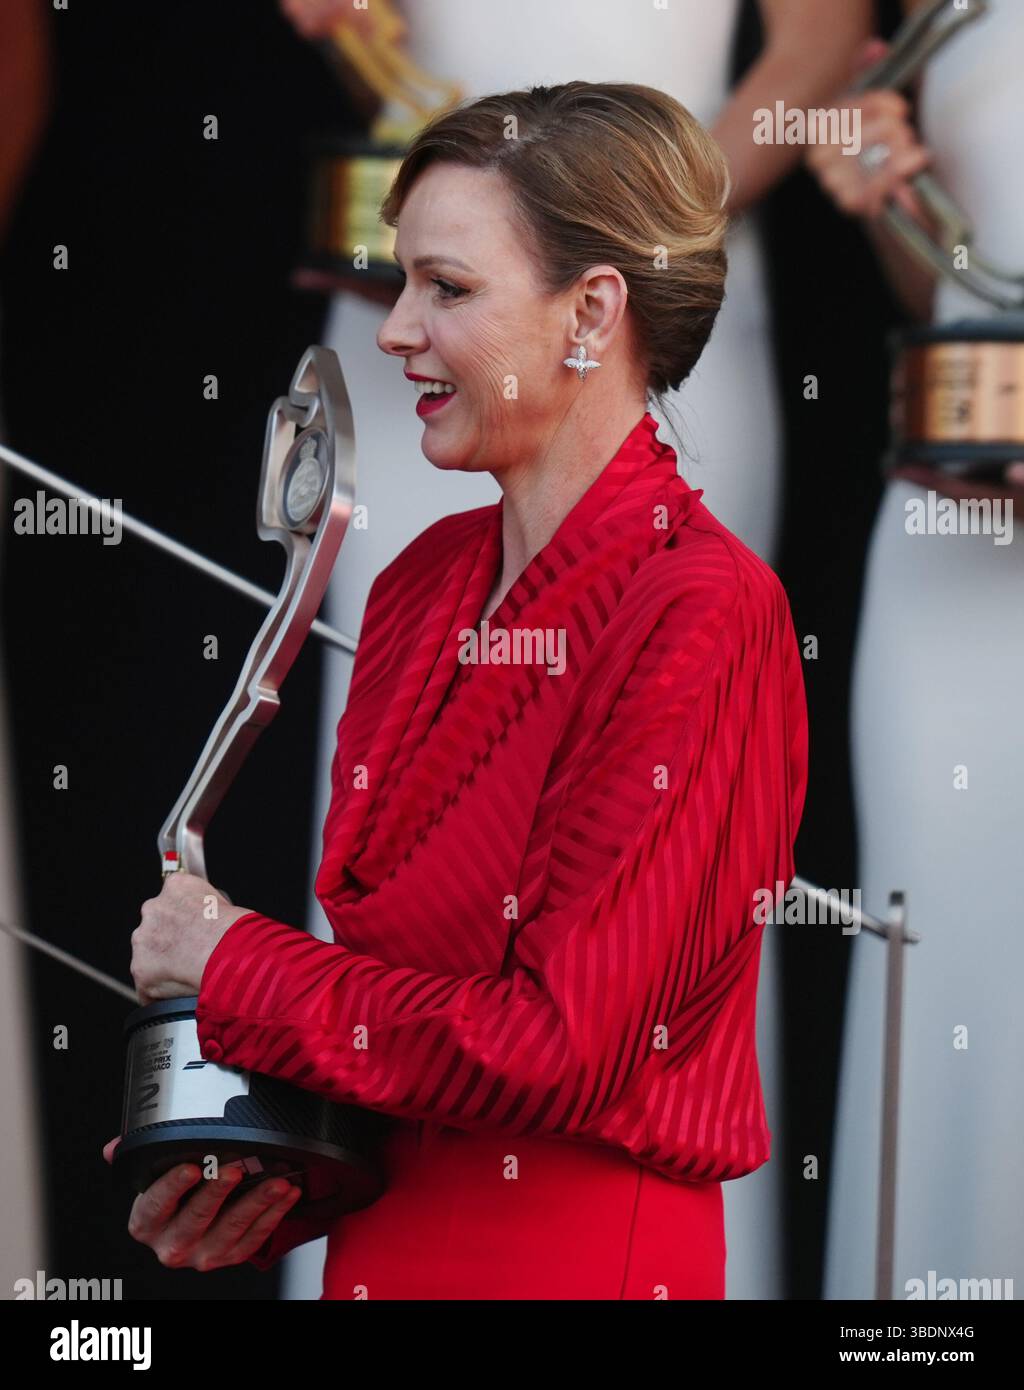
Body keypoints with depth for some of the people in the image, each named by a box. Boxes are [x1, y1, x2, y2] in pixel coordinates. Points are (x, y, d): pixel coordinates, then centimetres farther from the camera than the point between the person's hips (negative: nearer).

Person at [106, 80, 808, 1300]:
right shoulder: (423, 584, 7)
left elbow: (559, 1043, -21)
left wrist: (233, 965, -10)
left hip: (575, 1260, -7)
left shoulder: (699, 617, -17)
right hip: (378, 1254, 7)